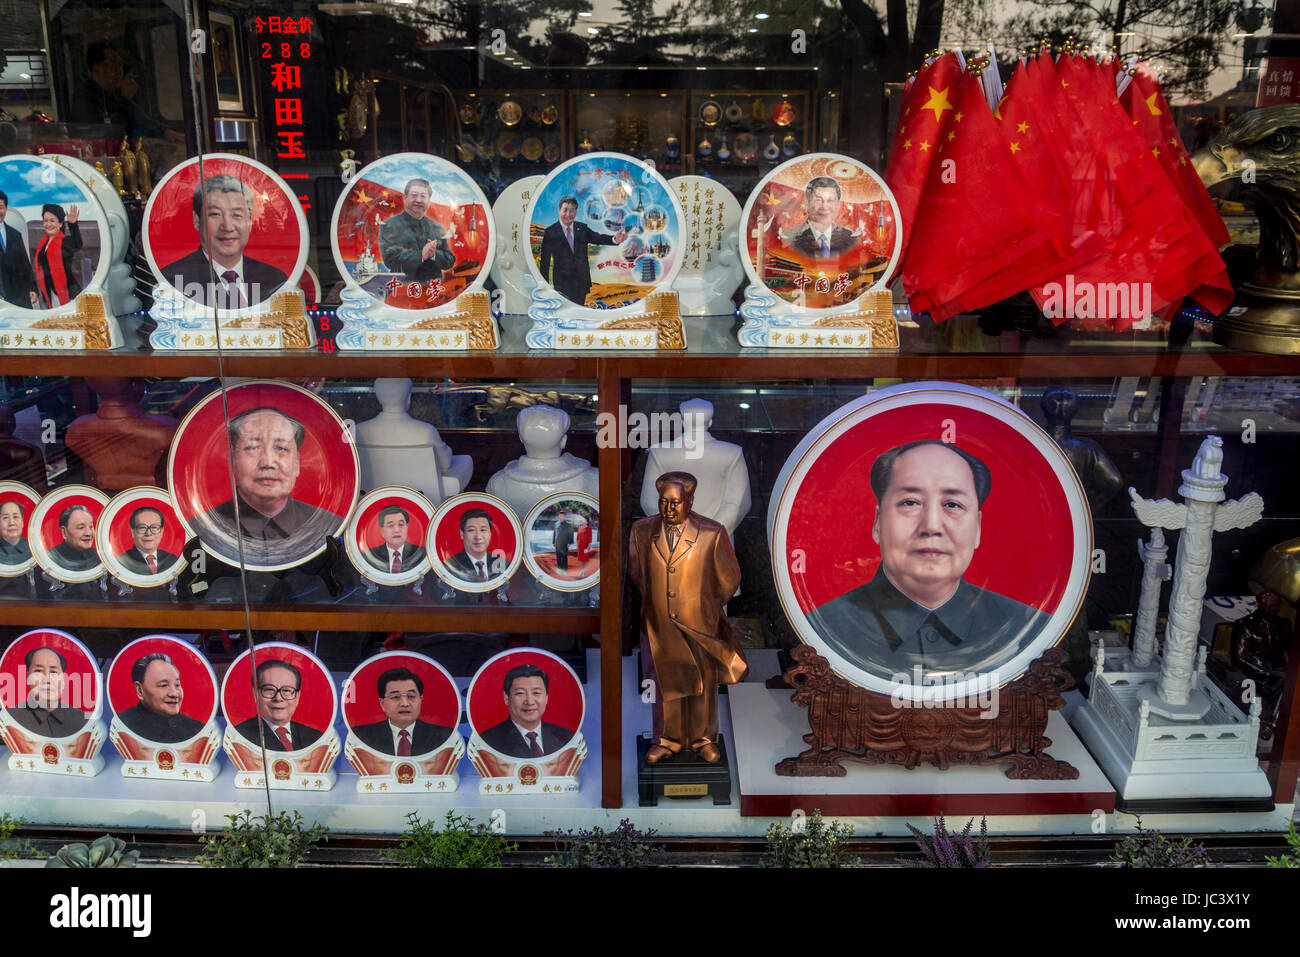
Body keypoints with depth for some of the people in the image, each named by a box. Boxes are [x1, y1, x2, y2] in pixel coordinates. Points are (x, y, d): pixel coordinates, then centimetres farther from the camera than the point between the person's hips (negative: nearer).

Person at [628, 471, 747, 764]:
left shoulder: (712, 534, -16)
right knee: (666, 681, 15)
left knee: (703, 684, 15)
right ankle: (668, 739, 34)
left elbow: (729, 579, -1)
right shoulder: (642, 531, -8)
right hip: (660, 623, 1)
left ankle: (703, 738, 35)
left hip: (700, 622, -1)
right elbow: (635, 572, 10)